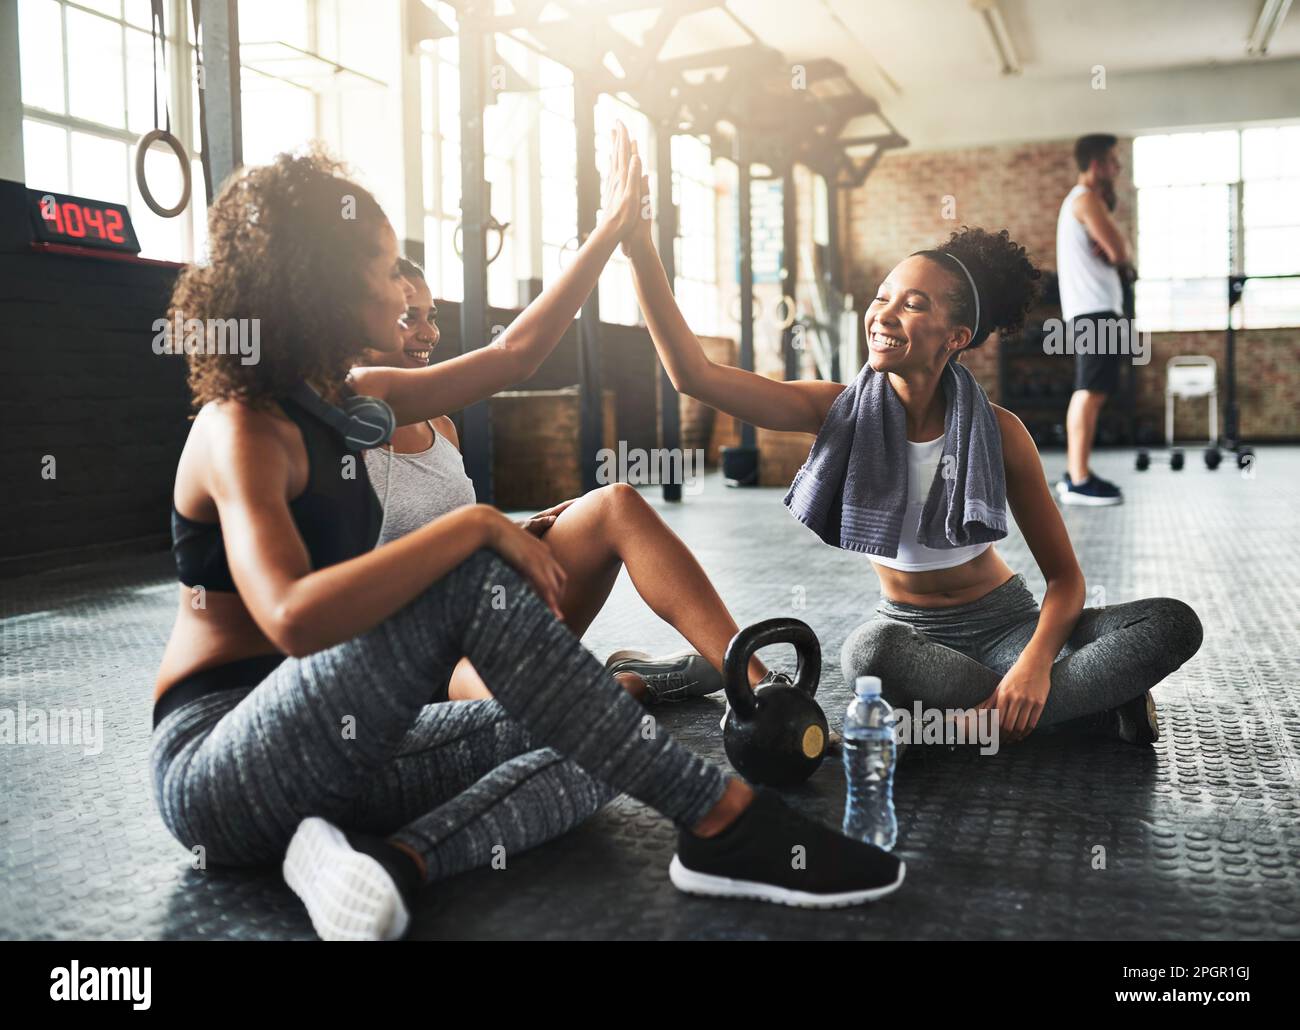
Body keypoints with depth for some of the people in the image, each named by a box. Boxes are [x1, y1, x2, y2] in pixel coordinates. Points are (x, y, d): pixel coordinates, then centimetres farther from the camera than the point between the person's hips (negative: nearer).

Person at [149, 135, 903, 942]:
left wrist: (613, 230, 20)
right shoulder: (241, 429, -16)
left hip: (328, 748, 9)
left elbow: (513, 352, 18)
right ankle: (724, 822, -25)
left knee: (588, 751, -5)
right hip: (214, 771, -8)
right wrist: (474, 526, -30)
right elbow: (295, 619, -34)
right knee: (469, 578, -29)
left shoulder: (347, 401, 10)